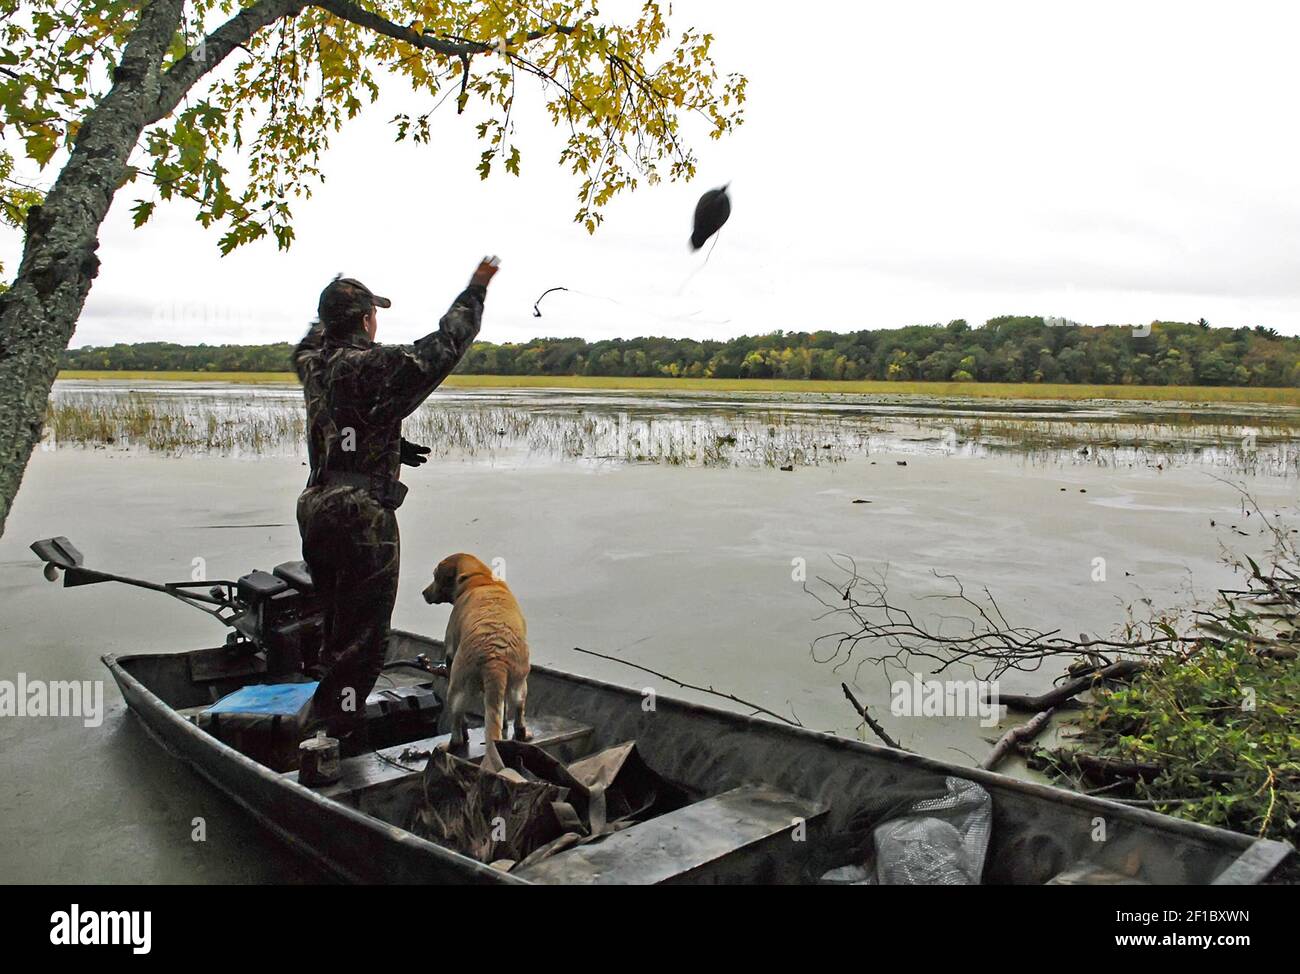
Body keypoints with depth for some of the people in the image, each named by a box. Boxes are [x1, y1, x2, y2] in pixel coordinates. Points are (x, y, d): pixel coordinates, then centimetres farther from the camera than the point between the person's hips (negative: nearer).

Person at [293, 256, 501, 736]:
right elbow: (443, 346, -10)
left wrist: (334, 305, 50)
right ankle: (330, 732, 0)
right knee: (362, 637, -2)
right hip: (363, 519, -9)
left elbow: (311, 340, 34)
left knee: (337, 626, 22)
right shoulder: (378, 367, -14)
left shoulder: (313, 364, 10)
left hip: (316, 511, 9)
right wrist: (476, 289, 1)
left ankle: (329, 711, 34)